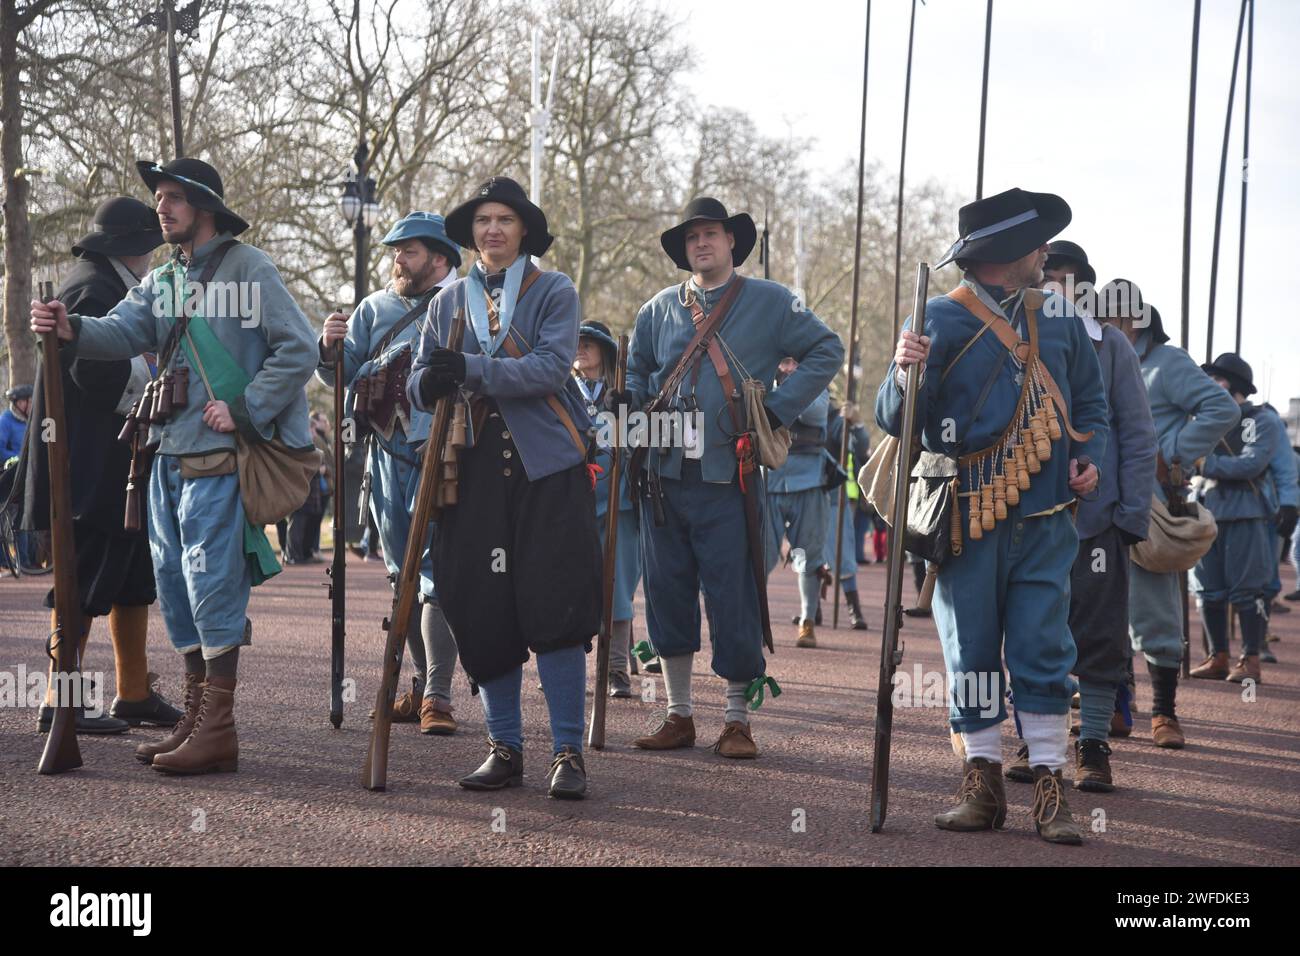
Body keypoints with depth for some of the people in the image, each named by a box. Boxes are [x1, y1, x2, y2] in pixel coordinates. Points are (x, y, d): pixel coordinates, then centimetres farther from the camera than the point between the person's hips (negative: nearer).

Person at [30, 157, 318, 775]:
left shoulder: (247, 267, -5)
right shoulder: (162, 281, 17)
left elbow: (298, 349, -10)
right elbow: (124, 331, 1)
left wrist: (245, 411, -14)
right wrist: (72, 330, -19)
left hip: (219, 455, -8)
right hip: (169, 456, 8)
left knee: (212, 579, -8)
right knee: (174, 582, 10)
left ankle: (217, 730, -3)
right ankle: (195, 717, 20)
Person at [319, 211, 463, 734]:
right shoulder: (374, 308, 15)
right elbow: (339, 375, 13)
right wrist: (330, 348, -7)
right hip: (386, 455, 6)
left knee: (436, 572, -12)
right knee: (403, 574, 11)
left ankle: (437, 696, -13)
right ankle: (421, 685, 21)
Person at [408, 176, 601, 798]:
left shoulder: (554, 292, 4)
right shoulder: (449, 301, 16)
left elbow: (552, 367, -12)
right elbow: (419, 385, 12)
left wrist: (472, 369, -21)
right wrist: (431, 383, -13)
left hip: (548, 471, -3)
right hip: (475, 472, 4)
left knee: (555, 607, -9)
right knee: (483, 612, 1)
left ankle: (568, 752, -3)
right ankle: (504, 749, 13)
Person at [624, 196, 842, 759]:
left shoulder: (769, 302, 3)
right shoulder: (659, 310, 12)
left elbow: (826, 351, 4)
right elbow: (637, 372, 24)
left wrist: (778, 408, -5)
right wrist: (629, 401, 1)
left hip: (730, 479, -4)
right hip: (666, 477, 4)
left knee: (734, 601, -2)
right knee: (668, 595, 7)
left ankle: (737, 721, 9)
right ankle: (679, 717, 18)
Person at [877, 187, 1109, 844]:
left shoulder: (1058, 317, 12)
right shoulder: (942, 319, -1)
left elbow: (1089, 402, 23)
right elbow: (895, 421, -3)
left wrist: (1089, 457, 4)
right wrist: (904, 373, -23)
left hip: (1045, 520, 2)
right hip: (967, 519, -2)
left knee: (1042, 648, -1)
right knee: (971, 651, 3)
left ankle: (1050, 788, 5)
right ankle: (983, 783, 13)